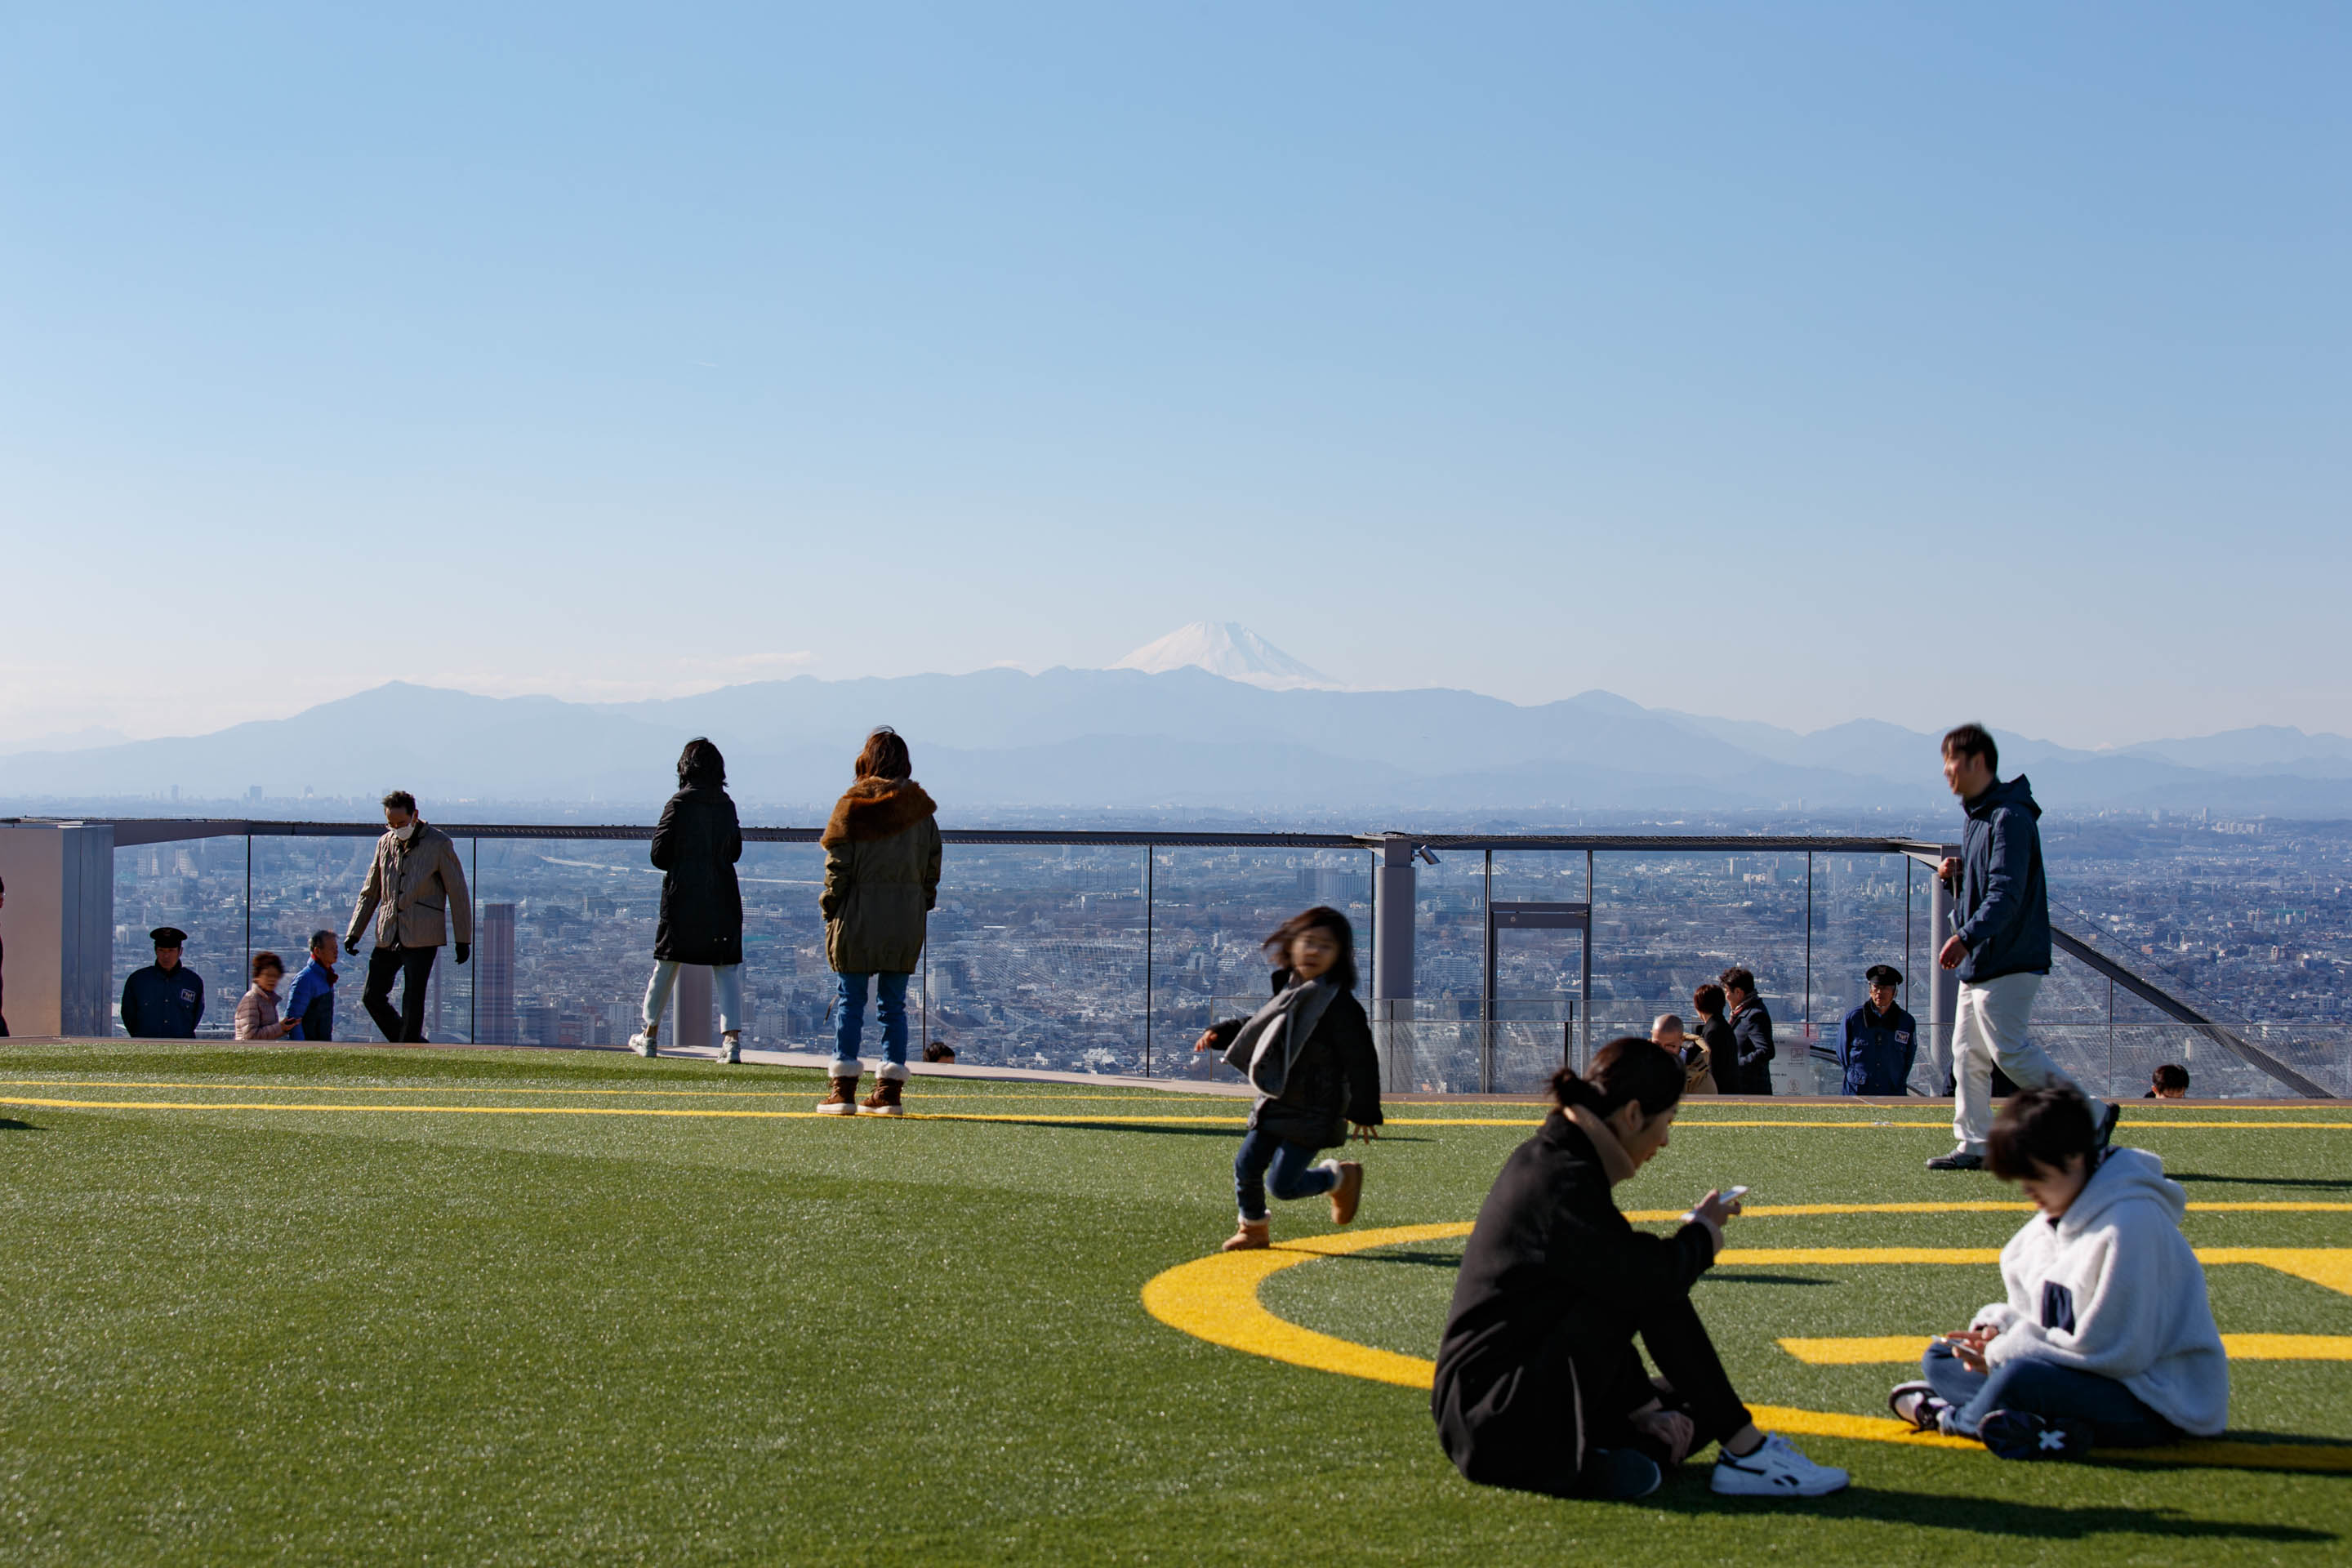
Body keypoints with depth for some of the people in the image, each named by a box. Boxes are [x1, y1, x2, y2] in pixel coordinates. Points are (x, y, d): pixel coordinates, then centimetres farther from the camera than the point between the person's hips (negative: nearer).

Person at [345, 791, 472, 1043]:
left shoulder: (439, 844, -5)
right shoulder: (385, 843, 10)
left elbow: (458, 893, -1)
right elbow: (370, 893, 18)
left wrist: (463, 939, -2)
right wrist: (354, 932, 11)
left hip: (421, 937, -6)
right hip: (388, 936, 6)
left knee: (412, 1003, -8)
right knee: (372, 997, 4)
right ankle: (415, 1044, 20)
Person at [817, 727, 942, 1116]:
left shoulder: (853, 804, -6)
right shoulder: (921, 809, 6)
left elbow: (838, 865, -7)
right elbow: (933, 866, 8)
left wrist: (830, 909, 1)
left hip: (859, 913, -3)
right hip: (907, 916, 3)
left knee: (849, 1000, 3)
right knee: (894, 1004, 7)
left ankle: (843, 1089, 1)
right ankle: (890, 1091, 5)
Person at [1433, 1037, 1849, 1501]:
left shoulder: (1547, 1159, 12)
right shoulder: (1563, 1185, -19)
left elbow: (1602, 1308, 15)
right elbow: (1654, 1275, -24)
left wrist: (1643, 1410, 9)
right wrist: (1703, 1230, -2)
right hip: (1501, 1424, -10)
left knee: (1692, 1406, 16)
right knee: (1654, 1285, -14)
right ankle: (1747, 1454, -7)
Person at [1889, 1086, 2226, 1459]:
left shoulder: (2131, 1222, -21)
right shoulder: (2058, 1212, 8)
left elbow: (2109, 1349, -22)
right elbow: (2036, 1313, 18)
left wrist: (2004, 1352, -17)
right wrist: (1998, 1328, -6)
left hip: (2157, 1401, -10)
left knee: (2020, 1378, -36)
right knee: (1940, 1357, 5)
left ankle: (1948, 1417, -7)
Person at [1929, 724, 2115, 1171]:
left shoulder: (2010, 816, -16)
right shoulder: (1977, 815, 17)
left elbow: (2006, 894, -25)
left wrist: (1967, 937, -35)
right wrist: (1955, 875, 3)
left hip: (2009, 961, -10)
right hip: (1979, 962, 10)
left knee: (2009, 1051, -12)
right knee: (1968, 1054, 8)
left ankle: (2093, 1114, -4)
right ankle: (1974, 1146, 12)